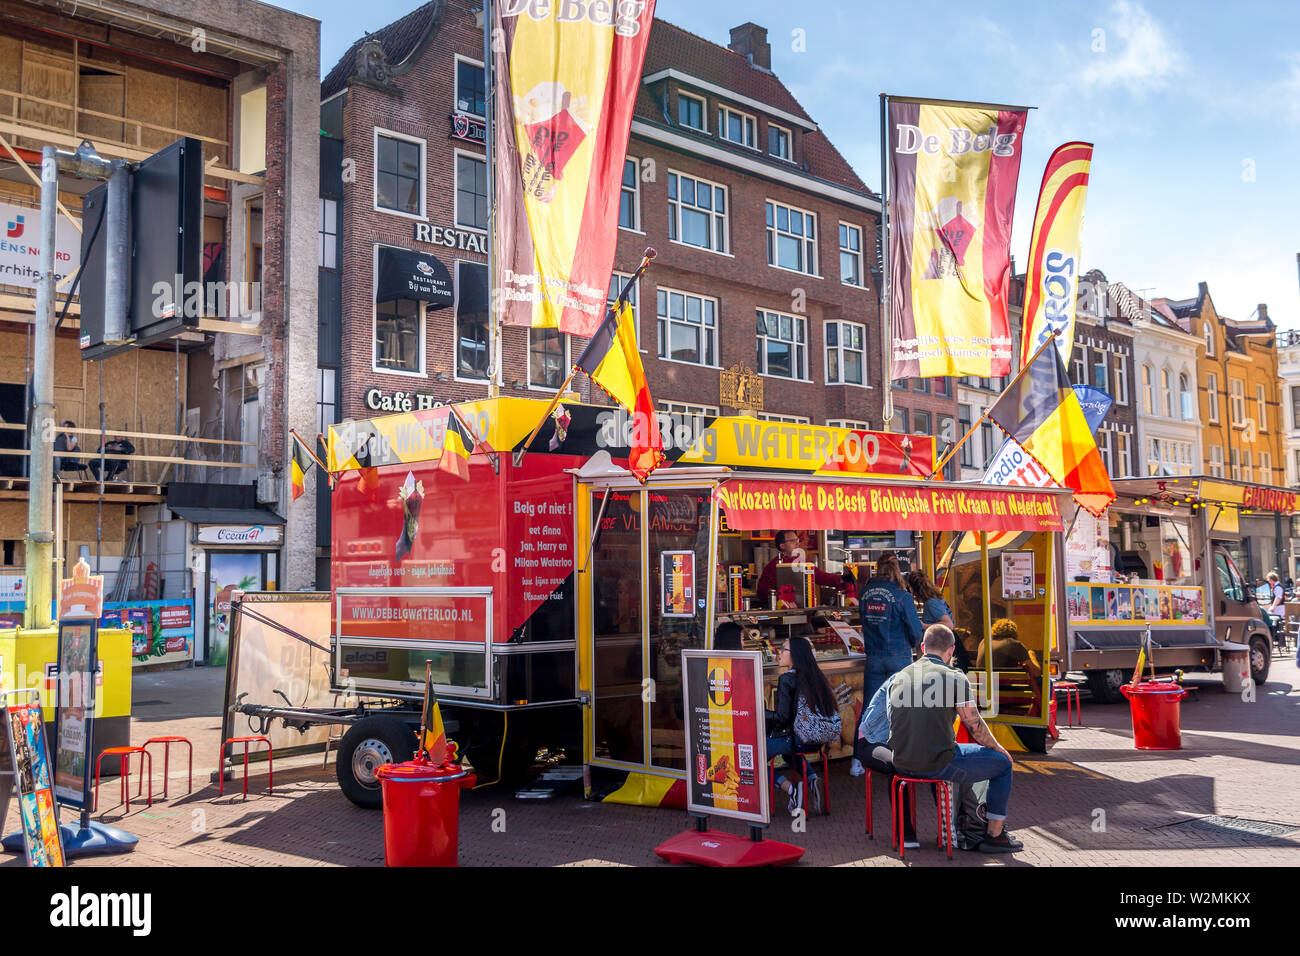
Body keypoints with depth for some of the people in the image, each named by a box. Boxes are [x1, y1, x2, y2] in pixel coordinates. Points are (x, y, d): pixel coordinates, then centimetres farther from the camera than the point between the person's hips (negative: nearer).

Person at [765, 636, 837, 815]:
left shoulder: (787, 679, -16)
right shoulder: (816, 676, 4)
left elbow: (782, 717, -20)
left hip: (795, 740, -8)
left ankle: (790, 788, -6)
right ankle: (811, 779, 14)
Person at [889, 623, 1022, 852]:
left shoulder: (899, 677, 8)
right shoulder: (954, 678, -9)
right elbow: (975, 726, -5)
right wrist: (998, 747, 15)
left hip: (901, 763, 7)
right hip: (937, 764, -6)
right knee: (1002, 762, 14)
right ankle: (995, 835, 18)